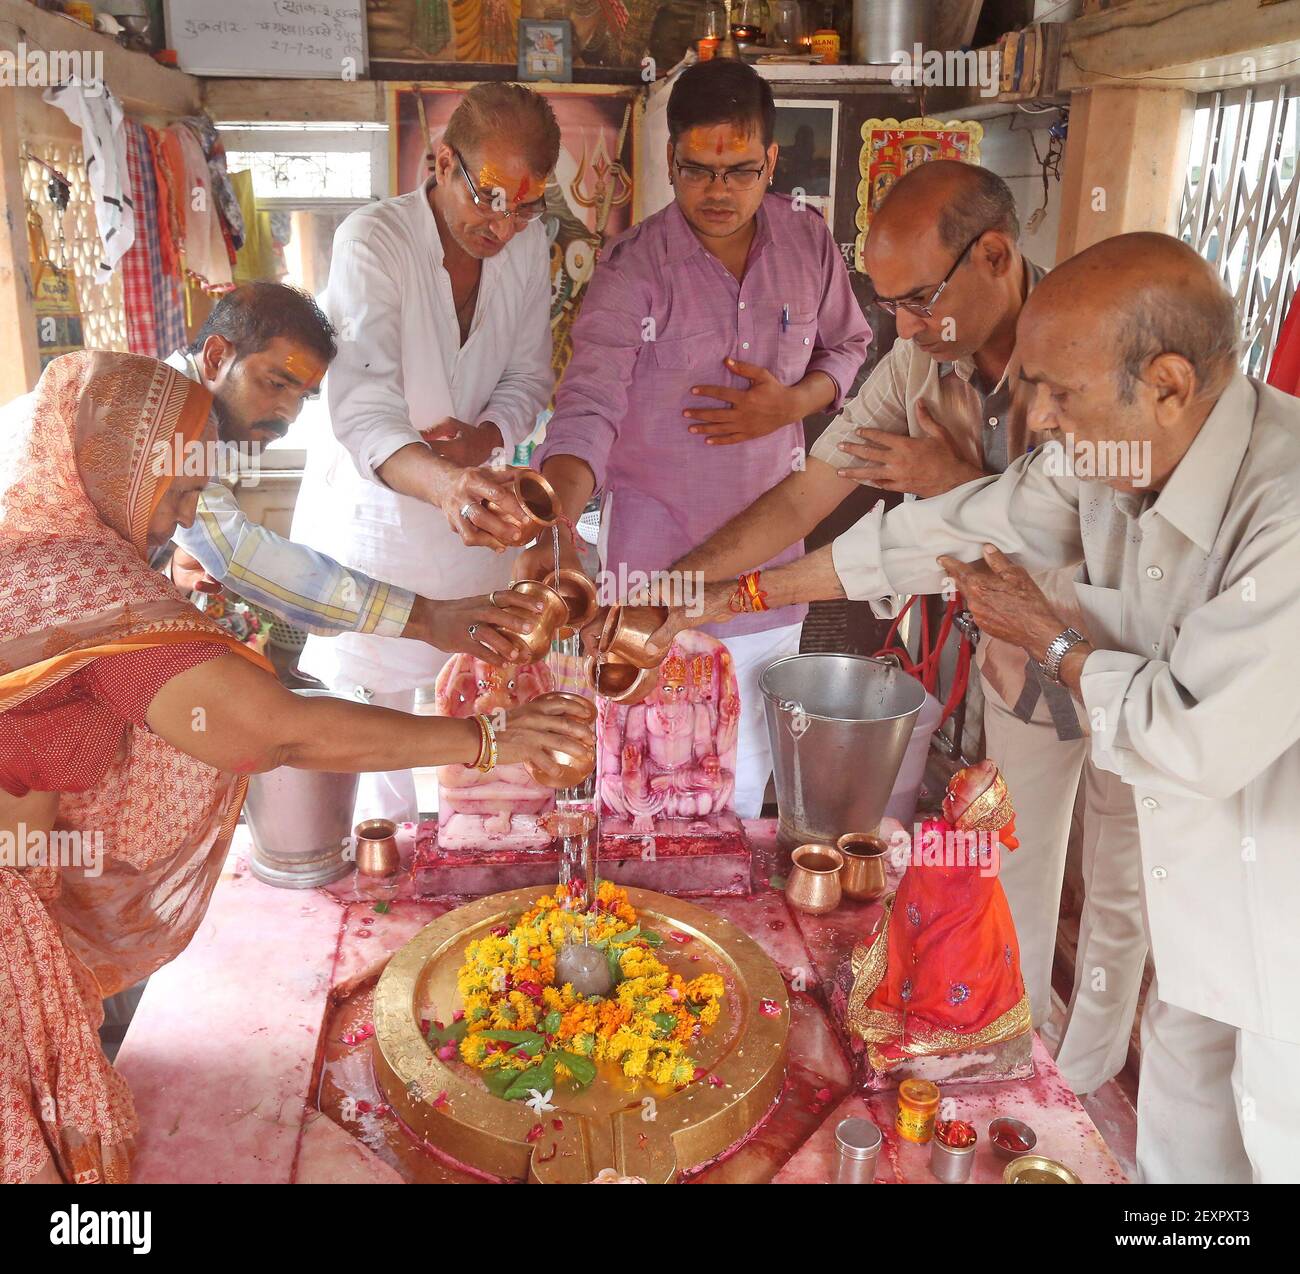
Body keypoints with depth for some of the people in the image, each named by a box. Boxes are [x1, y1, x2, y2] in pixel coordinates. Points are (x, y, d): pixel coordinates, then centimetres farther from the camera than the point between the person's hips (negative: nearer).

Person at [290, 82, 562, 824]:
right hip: (373, 516, -4)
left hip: (473, 514, 5)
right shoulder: (373, 242, -21)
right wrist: (444, 484, -55)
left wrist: (488, 436, -18)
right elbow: (361, 407, -35)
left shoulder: (528, 245, -2)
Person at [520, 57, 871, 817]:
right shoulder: (634, 268, -15)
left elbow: (849, 347, 13)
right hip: (660, 560, -3)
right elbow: (588, 410, -24)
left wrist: (792, 402, -9)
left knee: (751, 769, 17)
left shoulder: (808, 242, -1)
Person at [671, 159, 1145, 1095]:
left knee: (1118, 890, 15)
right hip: (1019, 656, 4)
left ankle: (1084, 1083, 40)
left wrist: (959, 481, -29)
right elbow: (803, 498, -12)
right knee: (1018, 872, 19)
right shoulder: (918, 365, -13)